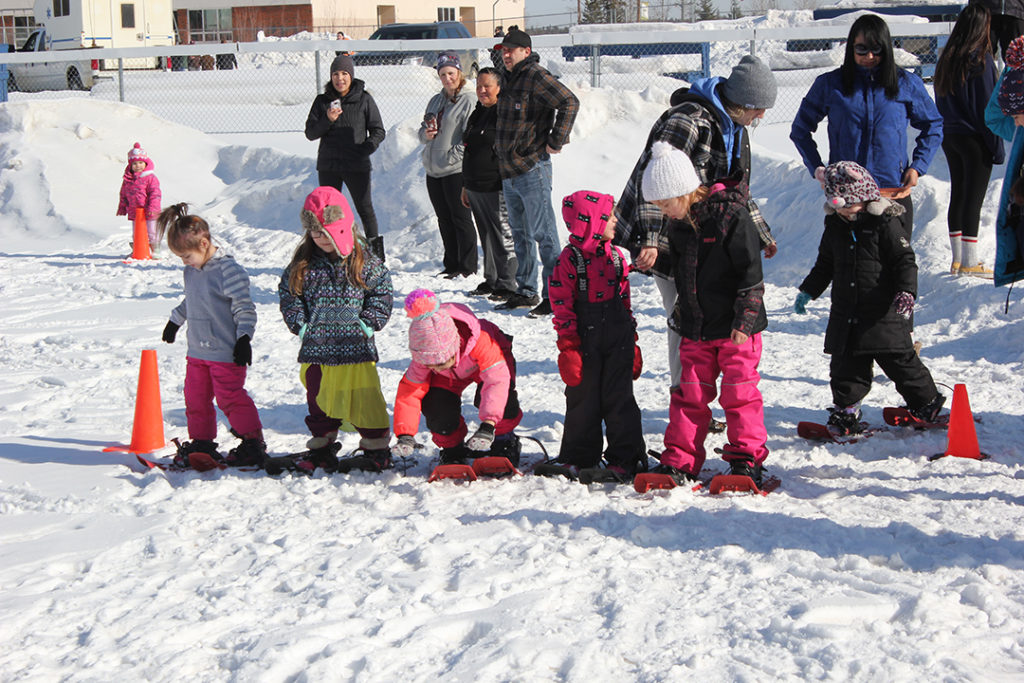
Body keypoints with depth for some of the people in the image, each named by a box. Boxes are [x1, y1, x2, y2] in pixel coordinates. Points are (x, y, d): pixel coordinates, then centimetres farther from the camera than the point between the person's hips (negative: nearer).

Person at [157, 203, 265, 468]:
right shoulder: (191, 271, 8)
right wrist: (175, 320, 34)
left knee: (230, 396, -4)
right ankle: (201, 442, 24)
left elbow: (244, 307, -14)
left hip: (226, 352, -8)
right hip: (197, 350, 8)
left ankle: (252, 443, 7)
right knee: (195, 397, 10)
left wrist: (244, 338, -16)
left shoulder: (228, 270, -17)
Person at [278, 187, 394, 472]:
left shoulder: (363, 260, -3)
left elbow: (382, 290, 4)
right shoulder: (304, 262, 3)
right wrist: (298, 322, 0)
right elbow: (288, 291, 11)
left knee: (364, 400, -2)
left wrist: (369, 322, -5)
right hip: (316, 346, 3)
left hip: (355, 346, -3)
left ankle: (377, 450, 10)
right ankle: (321, 449, 26)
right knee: (319, 400, 12)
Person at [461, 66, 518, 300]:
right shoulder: (477, 114, 18)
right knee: (487, 237, 16)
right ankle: (491, 280, 25)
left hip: (496, 188, -9)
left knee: (503, 236, -6)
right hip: (475, 188, 9)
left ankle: (507, 285, -1)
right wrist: (465, 186, 25)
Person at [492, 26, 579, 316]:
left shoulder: (536, 77, -12)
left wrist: (556, 142, -18)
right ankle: (525, 292, 24)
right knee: (520, 234, 15)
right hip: (508, 172, 10)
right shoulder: (511, 80, 16)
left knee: (542, 233, -7)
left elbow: (570, 102, -22)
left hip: (532, 169, -10)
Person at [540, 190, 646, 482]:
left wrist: (631, 341, 15)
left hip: (617, 339, 4)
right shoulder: (569, 259, -9)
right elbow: (562, 306, -9)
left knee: (619, 398, 5)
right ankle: (578, 457, 18)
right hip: (585, 340, -4)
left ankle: (626, 458, 11)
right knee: (583, 398, 6)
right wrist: (568, 346, -12)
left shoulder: (615, 256, 7)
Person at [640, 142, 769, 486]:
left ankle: (746, 458, 11)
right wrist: (682, 315, 21)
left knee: (739, 392, 1)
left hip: (735, 328, -6)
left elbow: (751, 273, -15)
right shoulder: (678, 225, 7)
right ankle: (678, 461, 12)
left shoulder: (731, 216, -15)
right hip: (695, 329, 6)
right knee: (689, 394, 7)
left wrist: (744, 320, -16)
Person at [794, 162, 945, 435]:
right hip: (846, 315, 5)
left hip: (883, 312, -5)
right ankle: (845, 412, 19)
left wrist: (906, 292, -22)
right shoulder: (835, 226, 8)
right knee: (846, 366, 6)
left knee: (901, 361, 1)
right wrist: (808, 291, 16)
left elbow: (905, 261, -9)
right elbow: (825, 265, 21)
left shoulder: (885, 223, -9)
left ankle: (927, 404, 18)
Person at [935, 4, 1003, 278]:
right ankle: (969, 262, -3)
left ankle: (957, 258, 17)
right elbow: (988, 107, -14)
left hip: (950, 138, 7)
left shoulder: (945, 59, 7)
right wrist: (997, 147, -9)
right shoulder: (981, 60, -14)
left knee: (957, 195, 13)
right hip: (974, 139, -7)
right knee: (974, 197, -4)